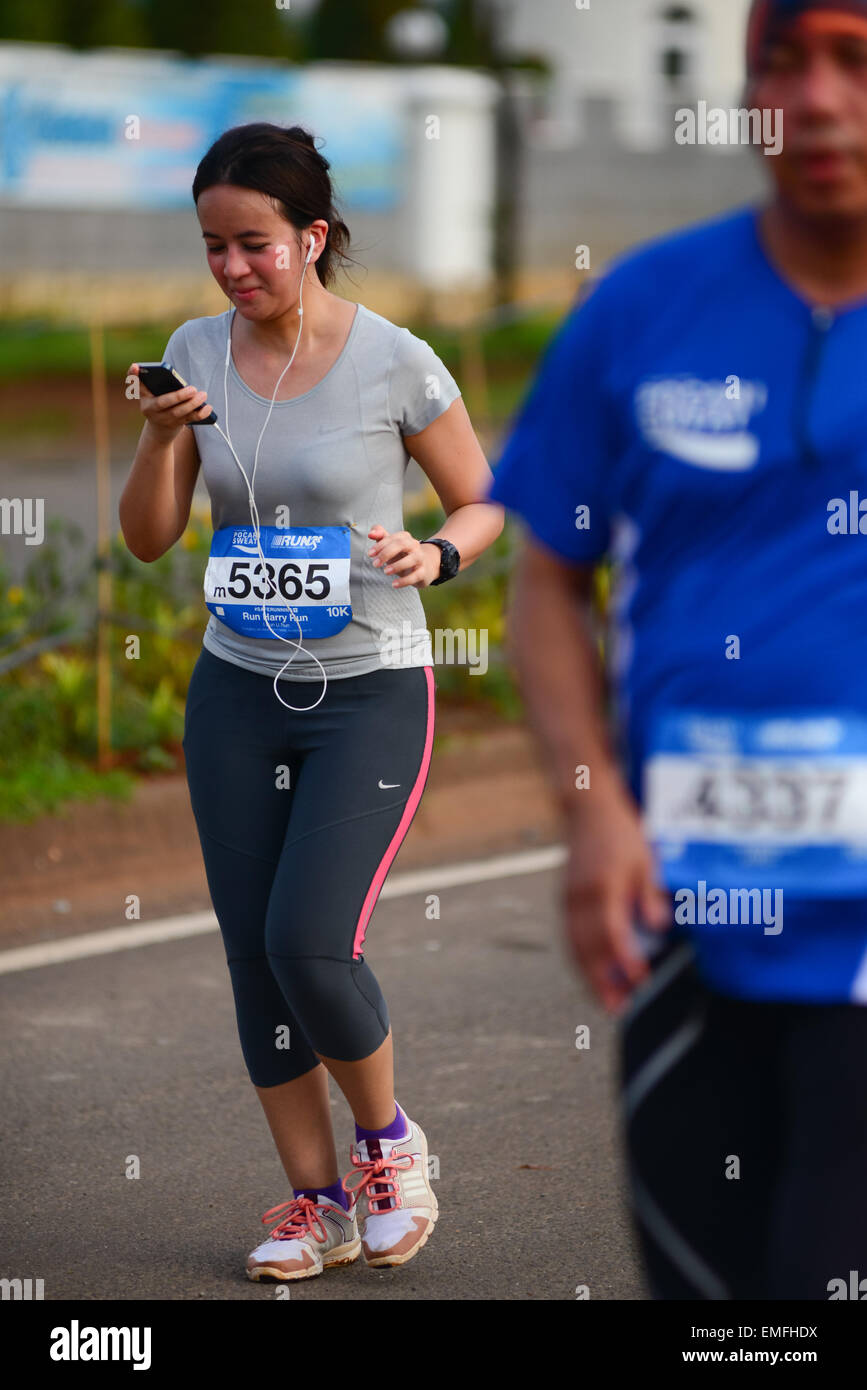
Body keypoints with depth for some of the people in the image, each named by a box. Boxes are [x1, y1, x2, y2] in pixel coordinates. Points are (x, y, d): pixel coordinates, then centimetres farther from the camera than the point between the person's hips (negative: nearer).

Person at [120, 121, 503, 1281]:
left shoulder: (394, 362, -10)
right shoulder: (198, 352, 2)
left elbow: (483, 501, 1)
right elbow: (148, 538, 3)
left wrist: (436, 556, -20)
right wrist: (161, 439, -15)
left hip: (371, 694, -5)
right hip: (238, 694, 5)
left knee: (311, 943, -16)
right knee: (254, 956, 4)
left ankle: (388, 1142, 10)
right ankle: (316, 1200, 17)